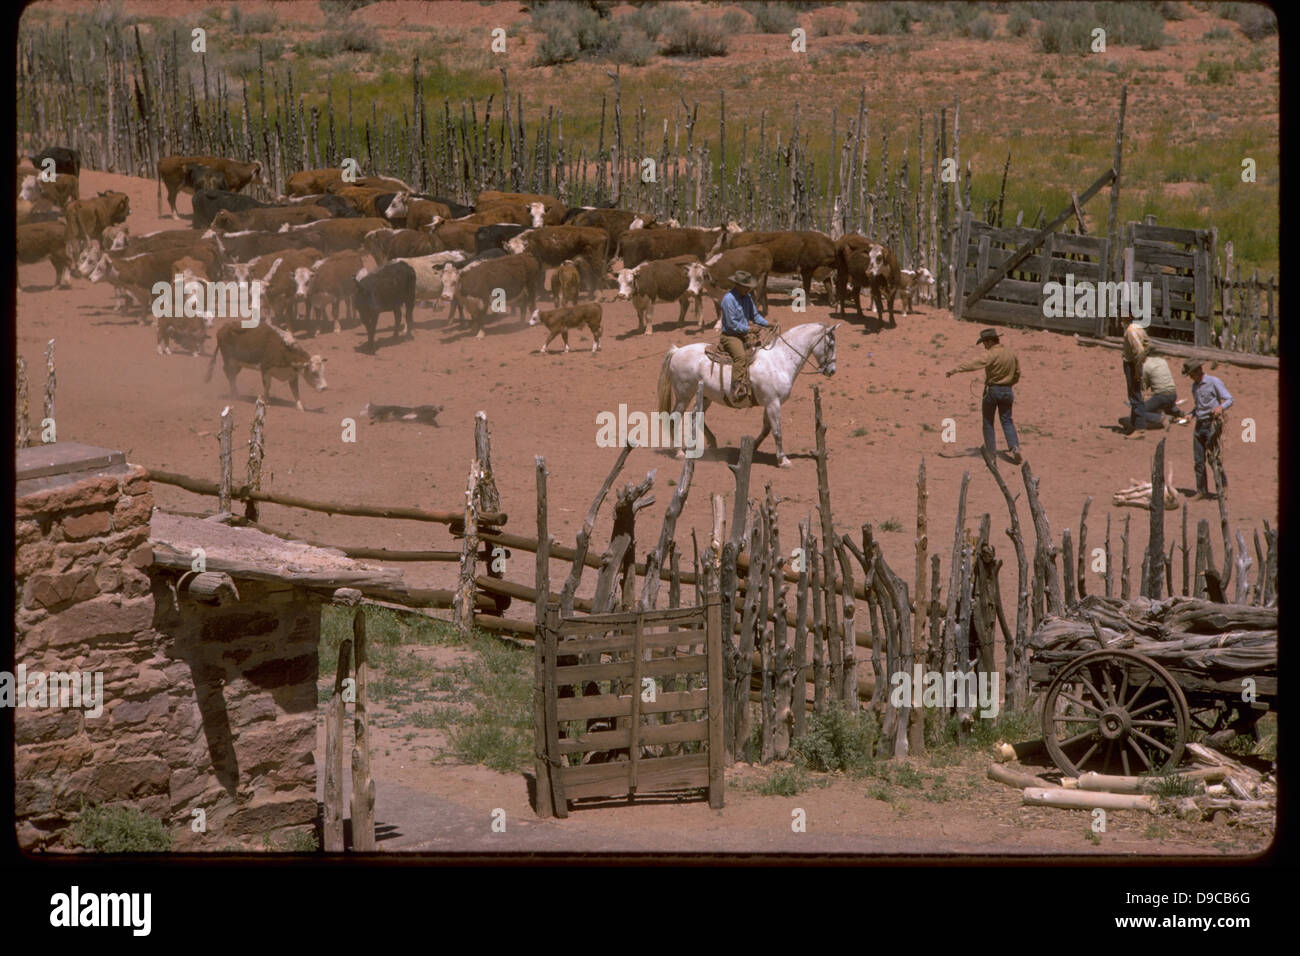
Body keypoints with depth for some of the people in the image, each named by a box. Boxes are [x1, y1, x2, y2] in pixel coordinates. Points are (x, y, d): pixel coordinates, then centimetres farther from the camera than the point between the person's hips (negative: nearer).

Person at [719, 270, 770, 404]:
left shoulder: (747, 297, 10)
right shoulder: (729, 299, -16)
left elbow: (755, 316, 19)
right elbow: (731, 324, -18)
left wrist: (768, 323, 4)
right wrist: (748, 329, -16)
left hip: (745, 334, 9)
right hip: (730, 336, -9)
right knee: (741, 355, -33)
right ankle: (738, 391, -42)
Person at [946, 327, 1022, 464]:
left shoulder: (992, 354, -17)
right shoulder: (1011, 353, 5)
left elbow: (974, 363, -30)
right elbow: (1017, 373, 14)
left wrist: (956, 369, -33)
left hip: (992, 390, -6)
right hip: (1007, 391, 6)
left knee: (988, 421, 8)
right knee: (1007, 420, 13)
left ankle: (991, 452, 8)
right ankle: (1014, 447, -7)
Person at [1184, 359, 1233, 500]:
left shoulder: (1214, 382, -6)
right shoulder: (1194, 386, 17)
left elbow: (1229, 400, -9)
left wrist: (1220, 408, -29)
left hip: (1212, 424, -7)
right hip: (1199, 424, 7)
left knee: (1213, 456, -12)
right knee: (1198, 460, 3)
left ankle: (1222, 484, 1)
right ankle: (1202, 490, 8)